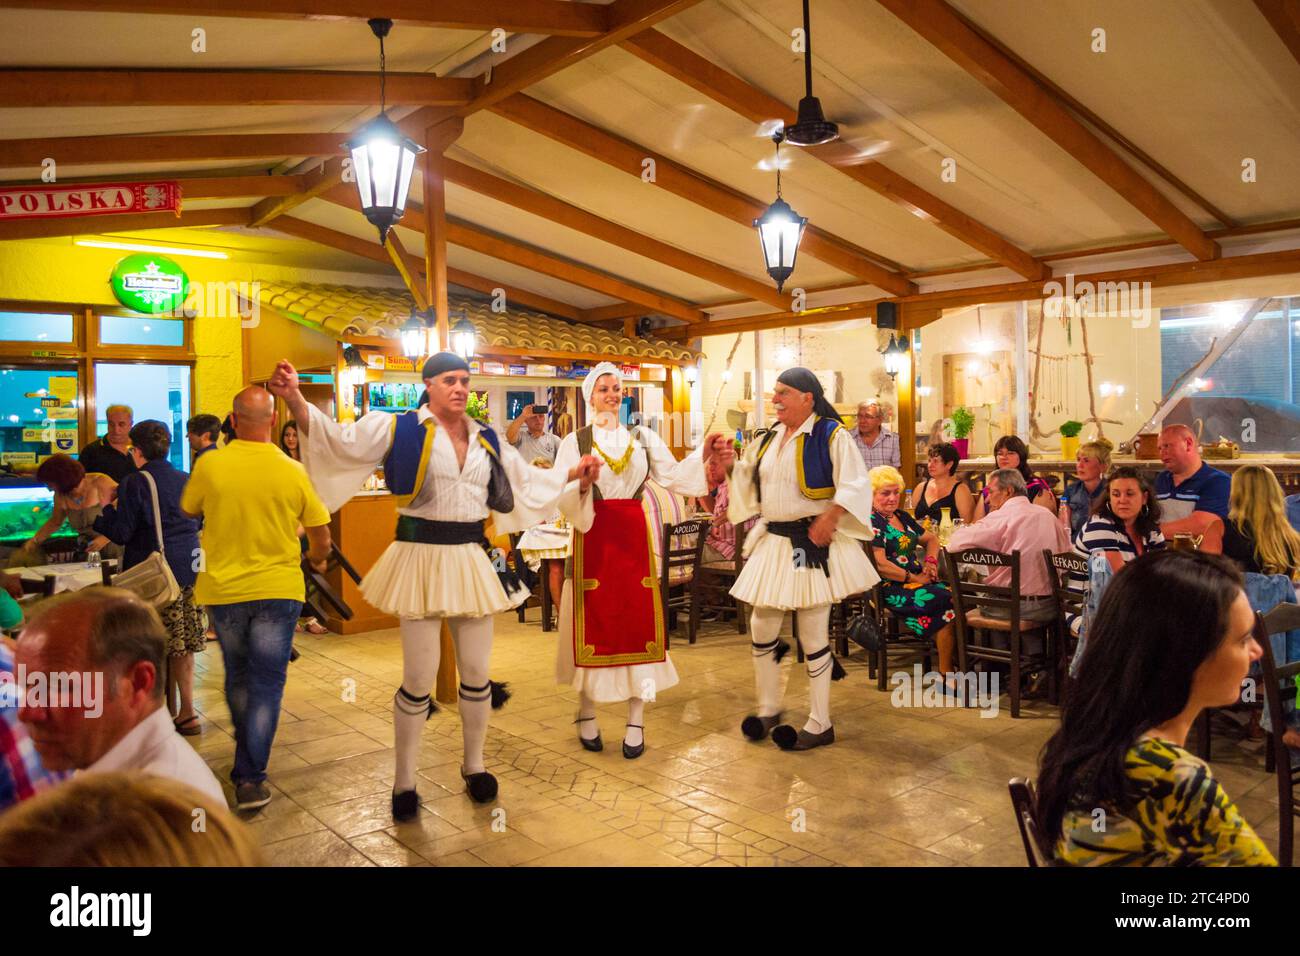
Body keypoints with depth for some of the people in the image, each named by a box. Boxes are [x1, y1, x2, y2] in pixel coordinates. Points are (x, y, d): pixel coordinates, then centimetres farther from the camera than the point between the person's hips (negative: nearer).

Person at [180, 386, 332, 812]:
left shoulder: (209, 465, -10)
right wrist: (318, 558, 22)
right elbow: (320, 531, 0)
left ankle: (247, 758, 38)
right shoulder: (292, 471, -10)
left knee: (238, 677, 21)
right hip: (277, 589, -2)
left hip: (223, 588, 2)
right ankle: (250, 777, 4)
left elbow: (187, 511, 9)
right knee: (266, 684, 6)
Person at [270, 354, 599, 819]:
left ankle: (473, 764, 32)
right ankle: (404, 781, 19)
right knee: (419, 677, -1)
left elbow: (526, 479, 25)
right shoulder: (399, 428, -4)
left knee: (477, 672, 10)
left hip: (473, 560, 5)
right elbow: (340, 439, -16)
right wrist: (295, 400, -32)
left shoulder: (486, 440, 11)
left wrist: (572, 475, 18)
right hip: (421, 558, -4)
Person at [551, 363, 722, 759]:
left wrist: (702, 454, -11)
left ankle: (636, 720, 10)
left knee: (637, 621, 1)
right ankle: (586, 715, 18)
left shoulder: (643, 438, 10)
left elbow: (674, 476, 1)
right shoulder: (575, 441, 3)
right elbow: (562, 495, -7)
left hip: (633, 535, 2)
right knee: (593, 621, 3)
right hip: (593, 537, -2)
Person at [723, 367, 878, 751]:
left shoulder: (831, 435, -8)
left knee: (813, 634, 1)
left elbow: (855, 485, -16)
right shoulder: (770, 438, 12)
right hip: (773, 542, 7)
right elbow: (752, 482, 21)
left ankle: (820, 725, 15)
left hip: (813, 545, -7)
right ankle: (769, 709, 28)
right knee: (761, 627, 10)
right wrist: (732, 465, 3)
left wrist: (828, 519, -26)